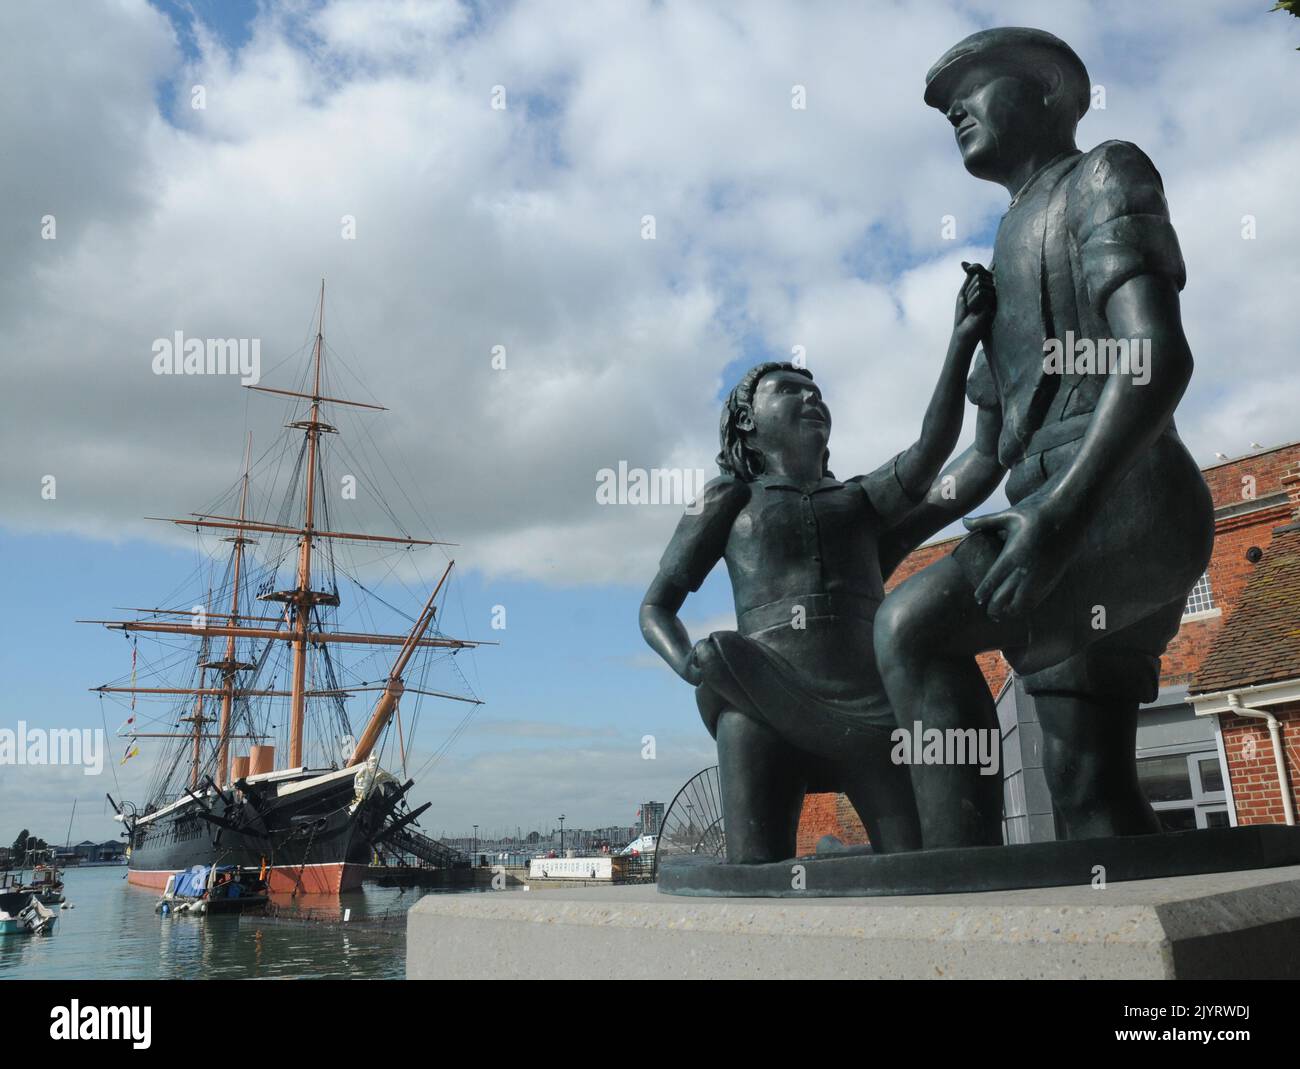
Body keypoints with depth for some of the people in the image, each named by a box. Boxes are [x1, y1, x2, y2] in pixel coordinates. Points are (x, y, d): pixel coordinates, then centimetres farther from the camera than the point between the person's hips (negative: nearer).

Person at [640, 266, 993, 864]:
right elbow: (655, 609, 15)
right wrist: (690, 665, -7)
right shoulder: (728, 499, 20)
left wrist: (963, 339, -5)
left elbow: (932, 449, 6)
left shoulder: (863, 497, 26)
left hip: (871, 704, 3)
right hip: (764, 704, -2)